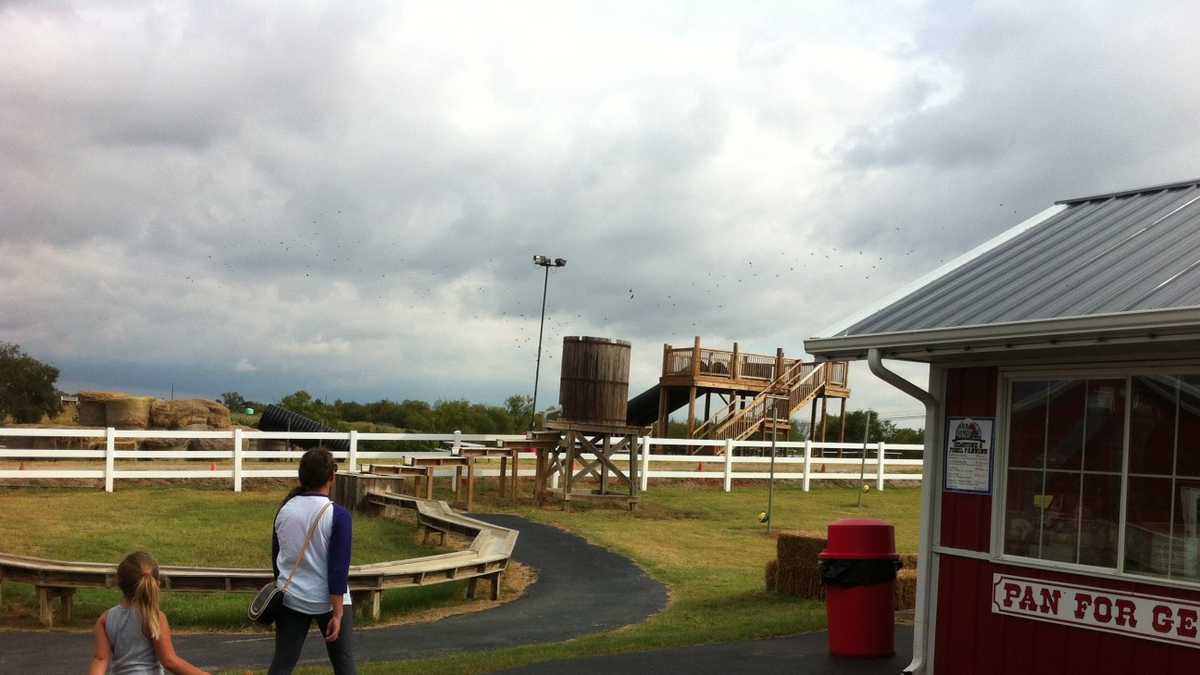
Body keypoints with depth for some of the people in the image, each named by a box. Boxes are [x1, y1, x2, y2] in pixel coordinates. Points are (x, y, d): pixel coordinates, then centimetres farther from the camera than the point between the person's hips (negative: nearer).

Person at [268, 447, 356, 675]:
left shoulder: (285, 509, 0)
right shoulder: (338, 515, -16)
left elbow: (276, 556, 13)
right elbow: (339, 568, -17)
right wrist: (337, 614, -13)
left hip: (291, 599, 4)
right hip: (329, 601, -4)